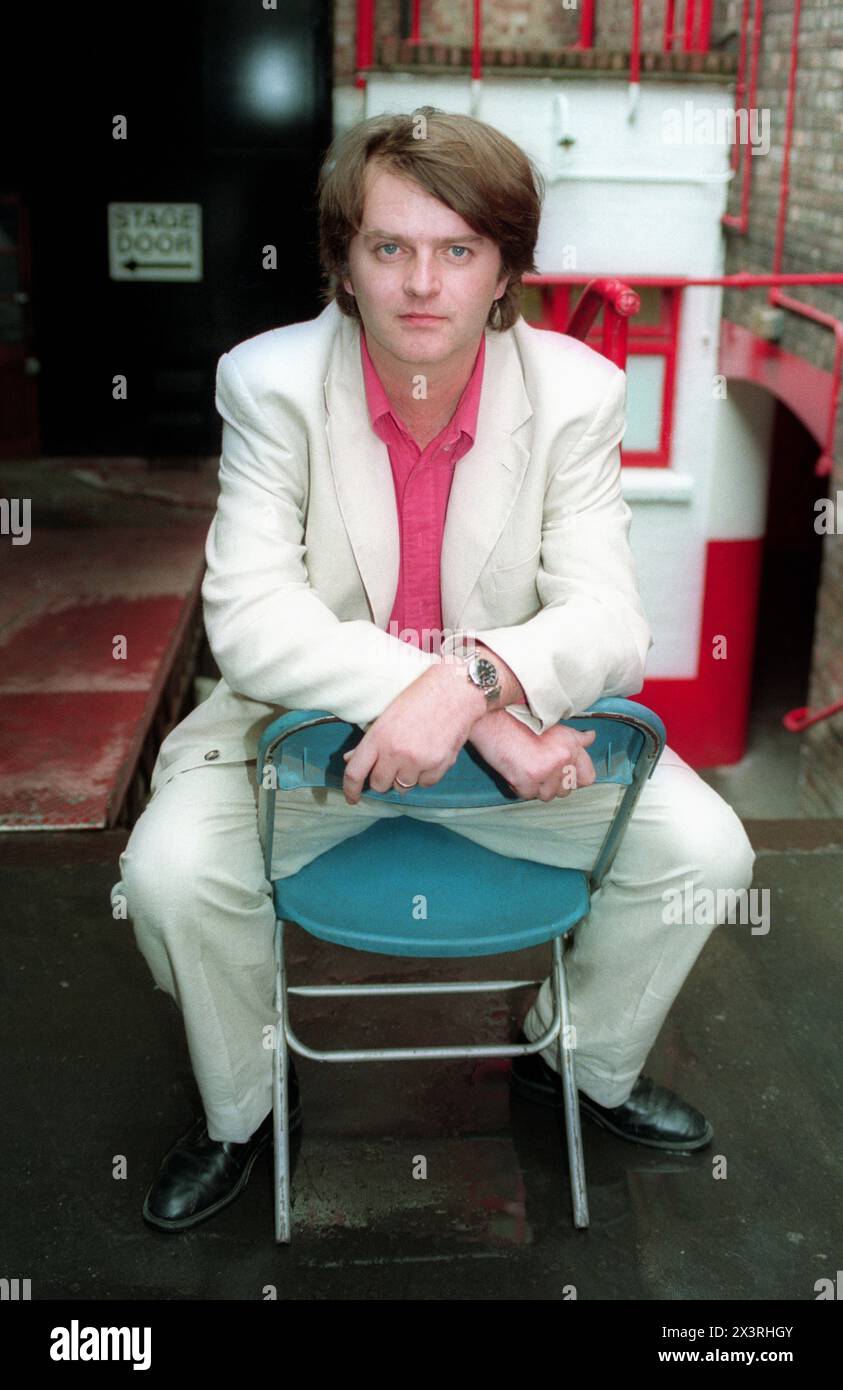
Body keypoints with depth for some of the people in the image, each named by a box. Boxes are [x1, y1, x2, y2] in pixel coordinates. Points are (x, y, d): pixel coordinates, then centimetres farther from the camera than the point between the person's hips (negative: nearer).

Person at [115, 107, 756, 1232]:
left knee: (707, 850, -12)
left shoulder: (577, 390, -11)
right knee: (171, 870, -24)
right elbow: (251, 620, -24)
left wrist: (473, 679, -38)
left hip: (520, 725, 2)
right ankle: (242, 1113, 10)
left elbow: (609, 622, -15)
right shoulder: (269, 382, -15)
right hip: (307, 721, -1)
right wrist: (487, 716, -34)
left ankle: (588, 1067, 20)